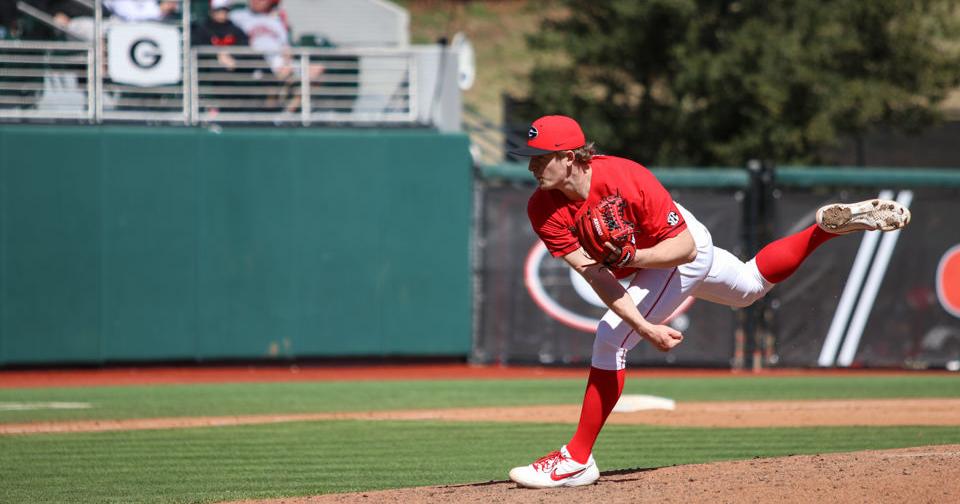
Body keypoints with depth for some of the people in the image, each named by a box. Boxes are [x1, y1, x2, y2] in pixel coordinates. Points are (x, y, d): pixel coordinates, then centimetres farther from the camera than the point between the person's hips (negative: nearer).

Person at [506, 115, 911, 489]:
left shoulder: (626, 180, -38)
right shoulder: (543, 209, -24)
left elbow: (683, 248, -31)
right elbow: (596, 276, -29)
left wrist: (629, 258, -49)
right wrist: (643, 327, -40)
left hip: (685, 249, -7)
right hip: (638, 256, 7)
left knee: (611, 338, -20)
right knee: (753, 284, 27)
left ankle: (578, 459, -12)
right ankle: (833, 223, 33)